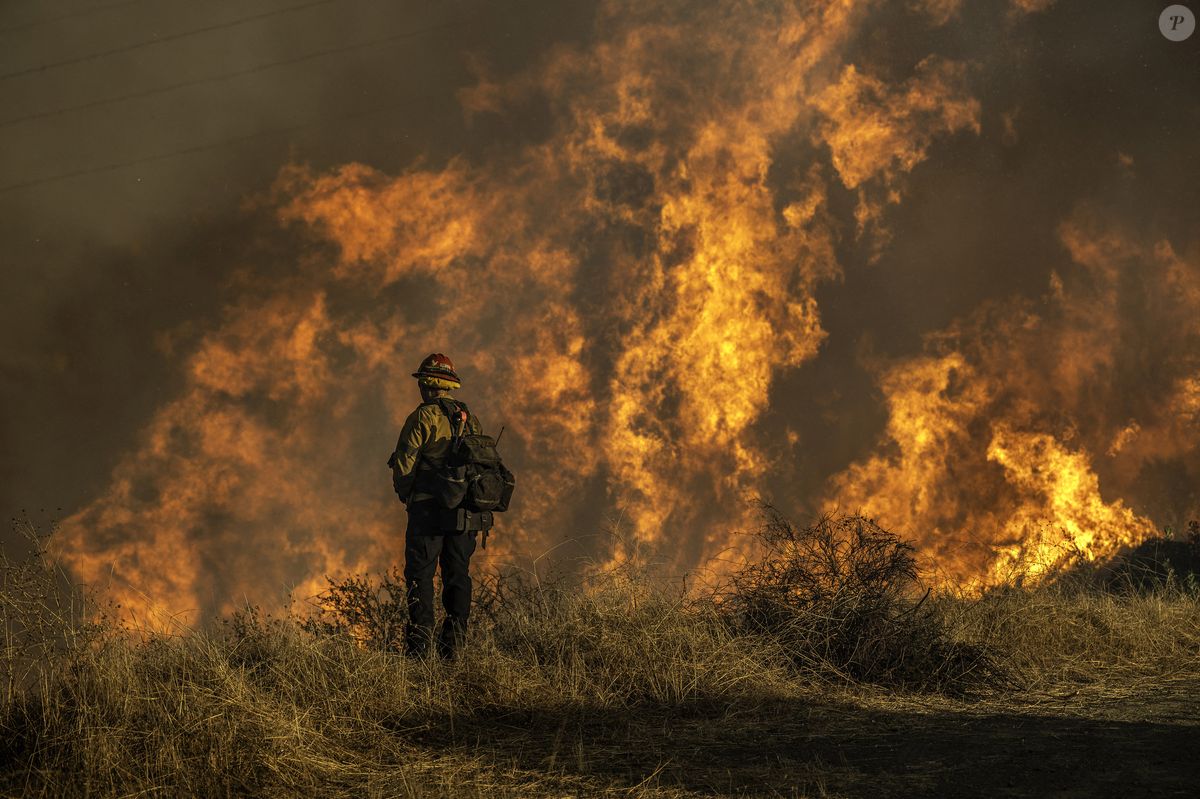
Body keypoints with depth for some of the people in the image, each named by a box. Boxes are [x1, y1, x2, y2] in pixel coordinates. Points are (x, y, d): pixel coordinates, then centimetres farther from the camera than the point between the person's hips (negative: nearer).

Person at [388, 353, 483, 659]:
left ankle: (420, 642, -10)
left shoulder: (423, 418, -7)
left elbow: (404, 464, -9)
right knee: (457, 573, 9)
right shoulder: (470, 419, 12)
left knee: (420, 573, -3)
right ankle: (454, 638, 6)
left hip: (428, 507, -5)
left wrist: (405, 495, 8)